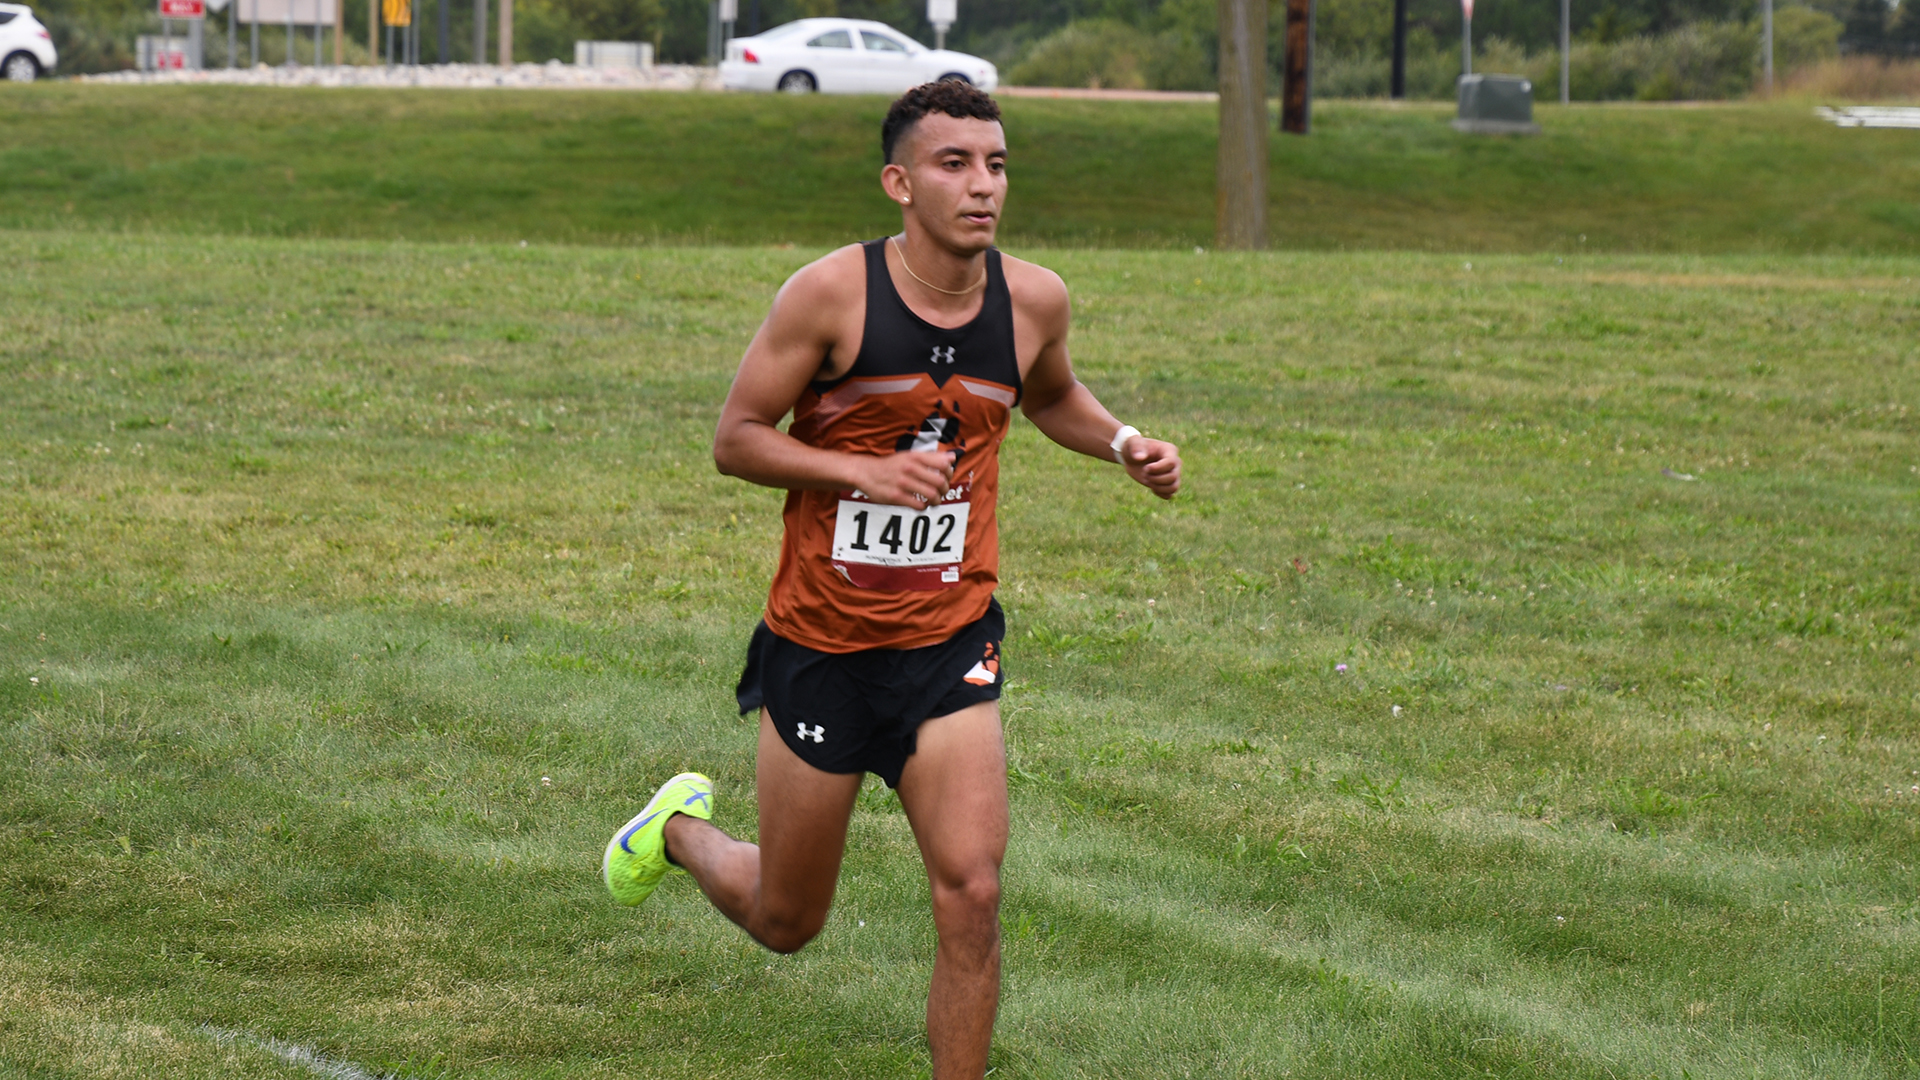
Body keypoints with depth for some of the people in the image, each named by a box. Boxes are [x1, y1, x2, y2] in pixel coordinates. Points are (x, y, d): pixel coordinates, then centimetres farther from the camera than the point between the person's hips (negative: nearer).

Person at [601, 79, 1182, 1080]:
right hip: (820, 645, -2)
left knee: (970, 893, -15)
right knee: (785, 921, 14)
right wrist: (864, 471, -23)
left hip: (950, 642, 2)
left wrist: (1122, 442, 1)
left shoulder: (1033, 300, -2)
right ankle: (680, 826, 47)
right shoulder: (831, 293, -15)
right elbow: (735, 438, -9)